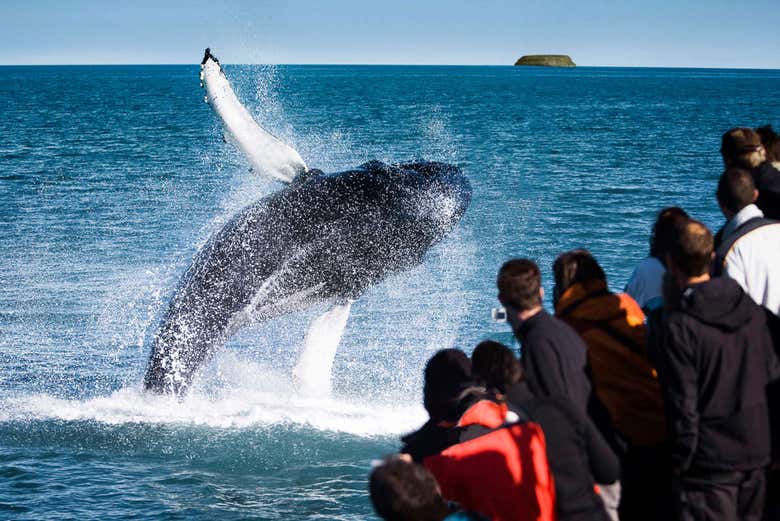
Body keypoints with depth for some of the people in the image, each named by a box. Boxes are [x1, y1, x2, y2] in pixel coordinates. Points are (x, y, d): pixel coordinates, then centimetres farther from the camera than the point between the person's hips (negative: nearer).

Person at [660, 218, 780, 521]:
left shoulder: (680, 325, -18)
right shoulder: (752, 310, 2)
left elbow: (683, 404, -16)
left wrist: (681, 460, -6)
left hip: (709, 460, -6)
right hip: (755, 451, 6)